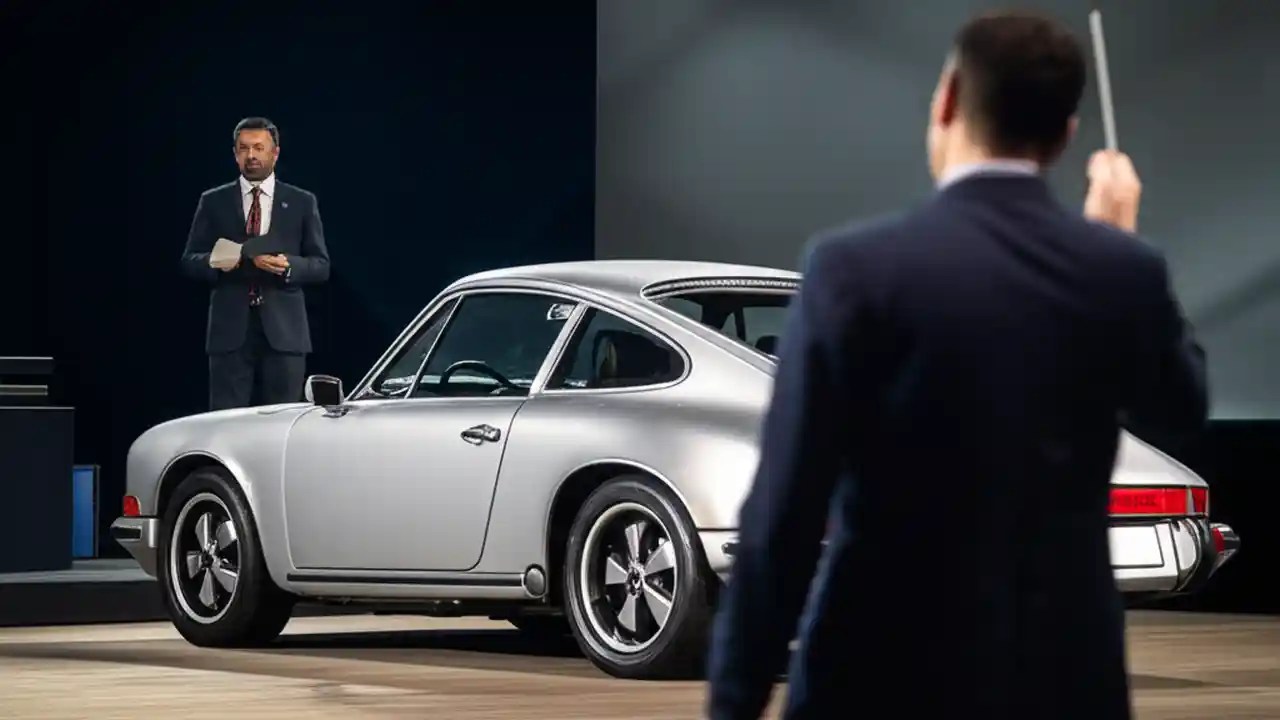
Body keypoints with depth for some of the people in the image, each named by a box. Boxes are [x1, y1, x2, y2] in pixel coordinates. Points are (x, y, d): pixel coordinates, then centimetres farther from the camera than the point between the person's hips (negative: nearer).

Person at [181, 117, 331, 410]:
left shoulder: (302, 203, 10)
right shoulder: (213, 202, 11)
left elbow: (321, 265, 7)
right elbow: (189, 260, 9)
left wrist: (288, 265, -14)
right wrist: (214, 262, -13)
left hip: (284, 329, 0)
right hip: (230, 329, 0)